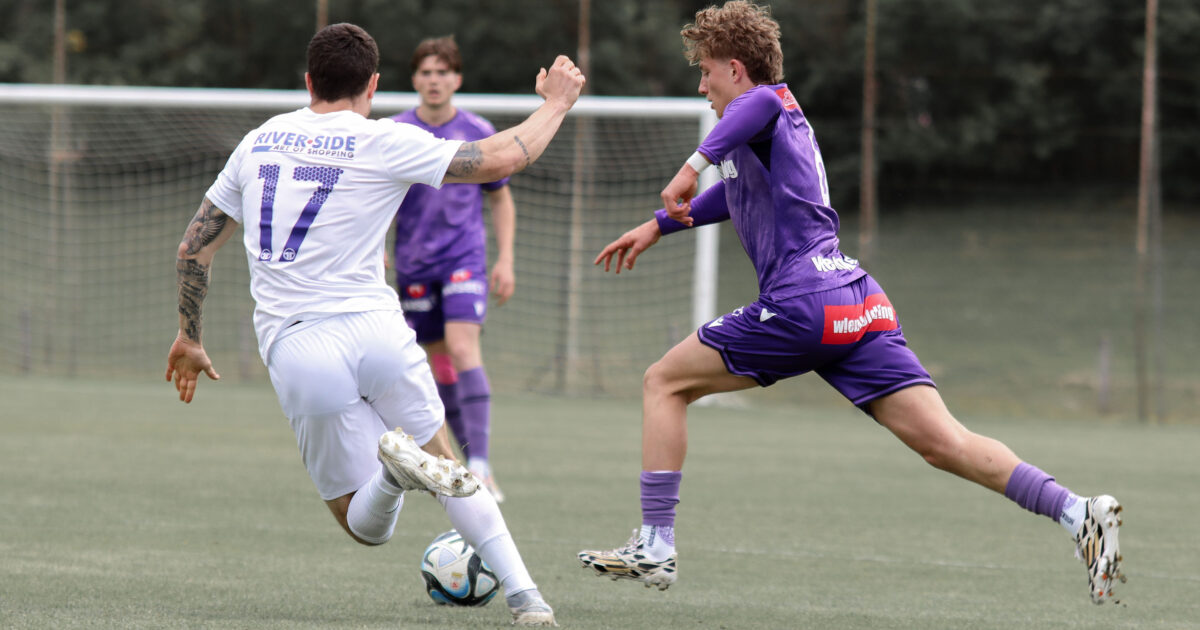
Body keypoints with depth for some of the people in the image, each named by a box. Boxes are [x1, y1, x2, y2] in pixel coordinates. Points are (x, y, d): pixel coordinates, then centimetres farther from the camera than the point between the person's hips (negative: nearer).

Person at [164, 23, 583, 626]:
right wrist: (555, 104, 19)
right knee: (444, 464, 21)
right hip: (373, 329, -2)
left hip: (294, 351, 2)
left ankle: (393, 467, -27)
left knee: (365, 525, 8)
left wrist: (189, 337, 31)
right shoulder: (383, 143, 0)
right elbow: (502, 158, 1)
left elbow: (192, 248, 19)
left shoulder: (259, 141, 13)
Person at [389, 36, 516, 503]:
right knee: (438, 362, 7)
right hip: (415, 264, 2)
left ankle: (480, 465, -25)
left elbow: (501, 200, 12)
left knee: (463, 350, -20)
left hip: (464, 258, -2)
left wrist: (505, 260, 5)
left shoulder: (478, 134, 2)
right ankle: (471, 459, 22)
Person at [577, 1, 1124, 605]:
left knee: (664, 382, 8)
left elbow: (763, 102, -27)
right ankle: (1078, 513, -21)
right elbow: (739, 193, 47)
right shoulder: (786, 123, 28)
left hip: (802, 303, -8)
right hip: (862, 302, 8)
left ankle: (655, 547, 5)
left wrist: (694, 163, -32)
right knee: (942, 441, -4)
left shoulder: (761, 104, 1)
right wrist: (657, 226, 52)